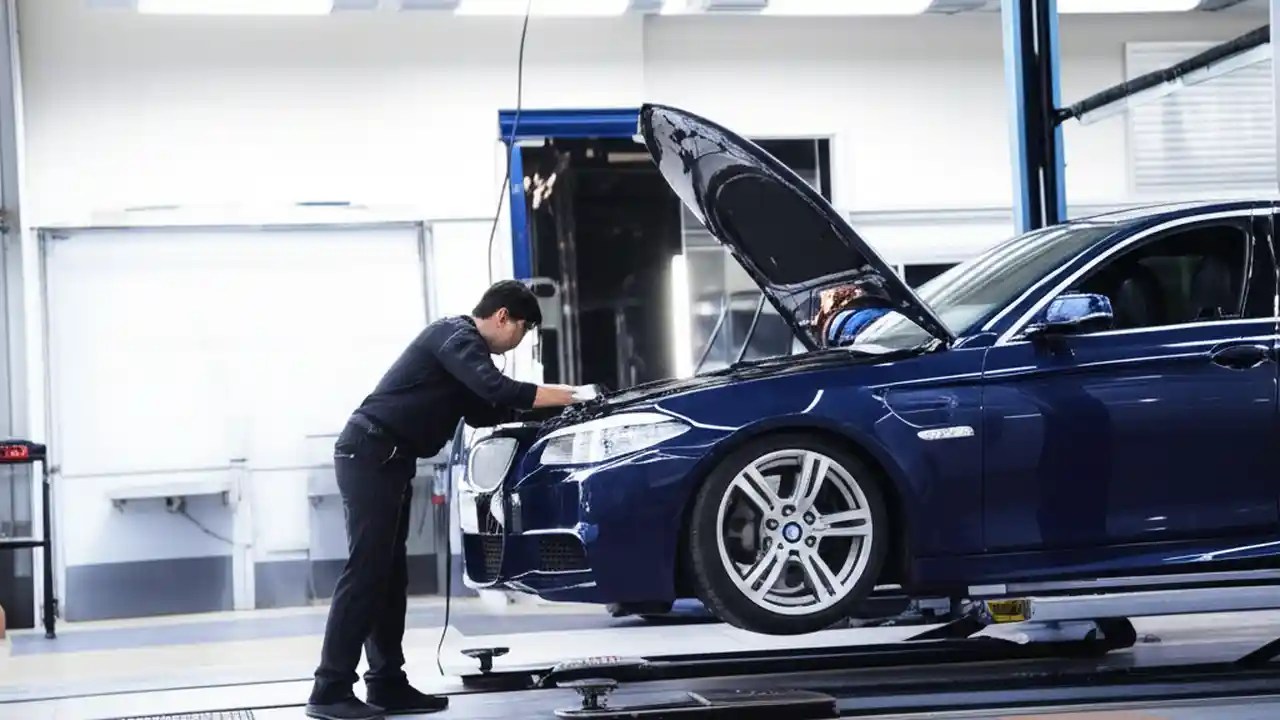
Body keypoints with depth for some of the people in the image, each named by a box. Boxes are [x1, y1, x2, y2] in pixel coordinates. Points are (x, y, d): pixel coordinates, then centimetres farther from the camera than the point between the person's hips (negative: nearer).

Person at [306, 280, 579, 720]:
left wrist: (549, 398, 18)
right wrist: (567, 397, -16)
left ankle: (387, 685, 11)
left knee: (388, 575, 9)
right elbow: (500, 391, -23)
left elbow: (484, 410, 26)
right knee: (365, 572, -13)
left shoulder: (461, 343, 22)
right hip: (370, 454, -11)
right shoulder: (457, 337, -10)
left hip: (384, 459, 11)